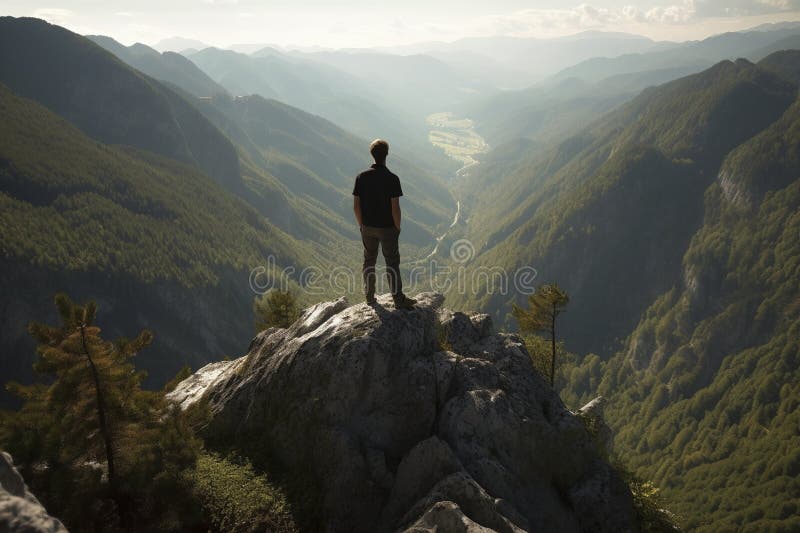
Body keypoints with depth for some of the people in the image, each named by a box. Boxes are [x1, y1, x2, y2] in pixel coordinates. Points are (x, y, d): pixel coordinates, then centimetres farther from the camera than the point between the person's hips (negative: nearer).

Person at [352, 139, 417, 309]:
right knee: (392, 263, 8)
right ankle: (399, 299, 16)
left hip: (368, 228, 3)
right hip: (387, 228, -3)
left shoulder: (361, 177, -7)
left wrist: (361, 225, 11)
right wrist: (397, 227, -2)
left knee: (369, 261, 17)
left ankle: (369, 296, 27)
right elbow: (395, 208, -18)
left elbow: (356, 206, -3)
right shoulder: (392, 179, -18)